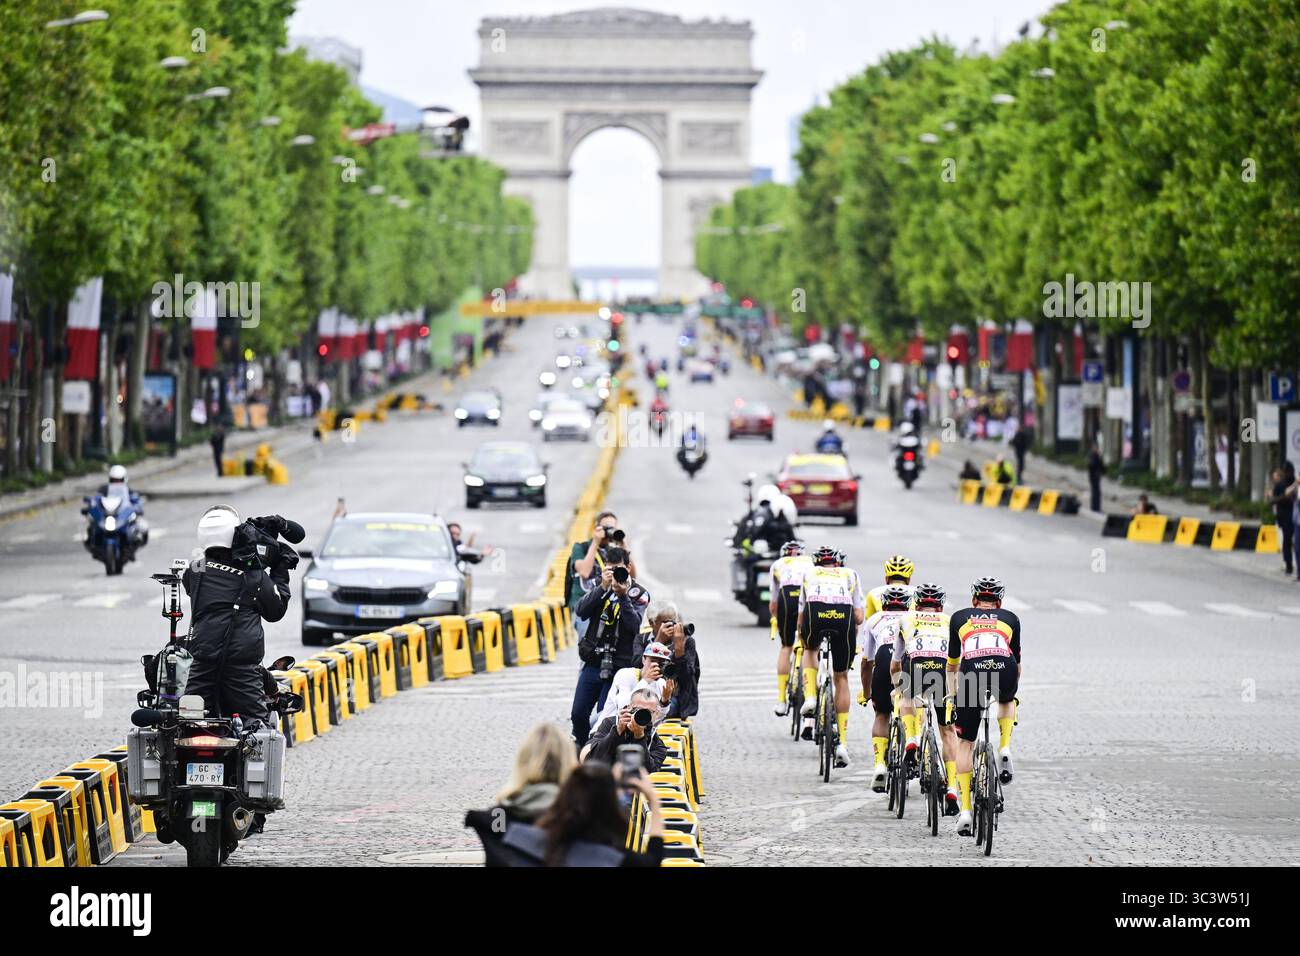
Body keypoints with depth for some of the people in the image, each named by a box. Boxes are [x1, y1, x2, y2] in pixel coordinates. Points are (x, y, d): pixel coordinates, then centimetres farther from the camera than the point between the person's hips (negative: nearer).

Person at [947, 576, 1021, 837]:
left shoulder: (959, 618, 31)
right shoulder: (1010, 619, 31)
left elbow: (952, 664, 40)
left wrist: (952, 693, 54)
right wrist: (1010, 690, 57)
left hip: (971, 672, -1)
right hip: (1004, 670, 1)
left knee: (964, 743, 15)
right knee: (1007, 700, 39)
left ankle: (965, 811, 8)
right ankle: (1005, 751, 16)